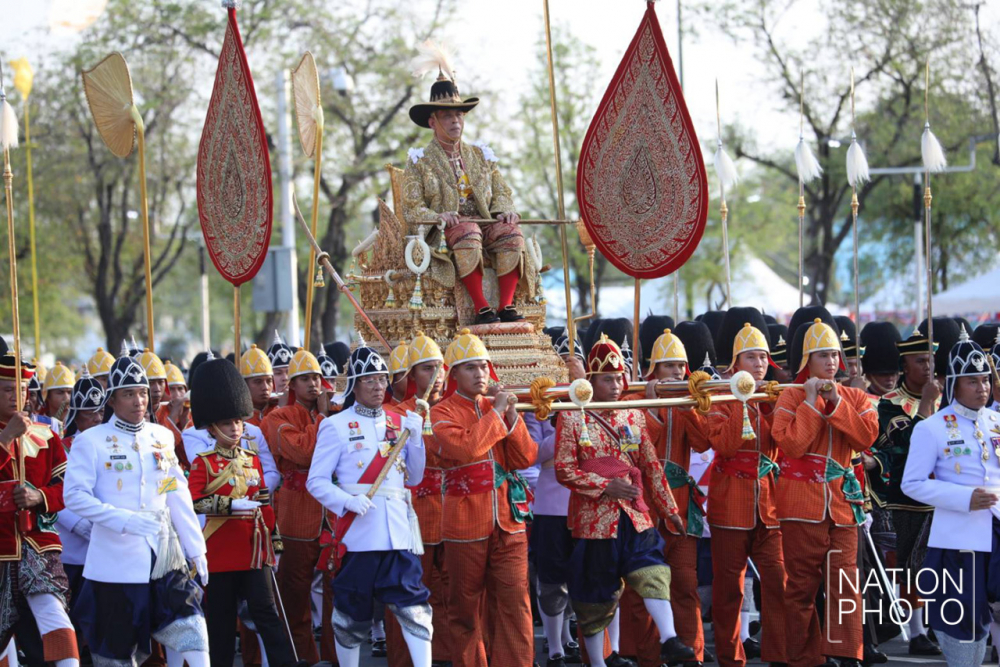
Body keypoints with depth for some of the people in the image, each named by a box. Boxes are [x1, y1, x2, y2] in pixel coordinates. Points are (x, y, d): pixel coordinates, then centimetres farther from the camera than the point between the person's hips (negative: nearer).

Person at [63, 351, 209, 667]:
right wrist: (124, 519, -24)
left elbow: (178, 496, 12)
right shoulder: (90, 441, -3)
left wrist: (196, 549, 9)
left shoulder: (161, 437, 10)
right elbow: (75, 495, -12)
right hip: (115, 561, -4)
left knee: (191, 628, -10)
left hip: (164, 558, 4)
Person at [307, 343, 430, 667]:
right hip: (357, 531, -3)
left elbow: (414, 477, 16)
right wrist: (347, 501, -19)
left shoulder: (400, 423, 13)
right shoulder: (336, 426, 0)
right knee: (352, 613, 5)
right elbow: (316, 481, -3)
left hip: (398, 529, 3)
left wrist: (414, 438, 1)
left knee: (414, 607, -7)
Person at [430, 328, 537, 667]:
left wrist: (512, 417, -8)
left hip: (508, 523, 3)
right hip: (465, 524, -3)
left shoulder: (499, 407, 12)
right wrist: (496, 414, -14)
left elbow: (526, 458, 4)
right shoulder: (442, 412, -2)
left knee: (516, 605, -5)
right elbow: (464, 448, -22)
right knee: (465, 610, 5)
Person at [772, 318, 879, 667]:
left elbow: (866, 437, -6)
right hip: (802, 501, -3)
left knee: (844, 580, -6)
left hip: (842, 502, 3)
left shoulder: (854, 398, 11)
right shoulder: (792, 397, 0)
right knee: (802, 583, 1)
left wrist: (835, 403, -11)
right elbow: (792, 444, -14)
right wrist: (812, 401, -13)